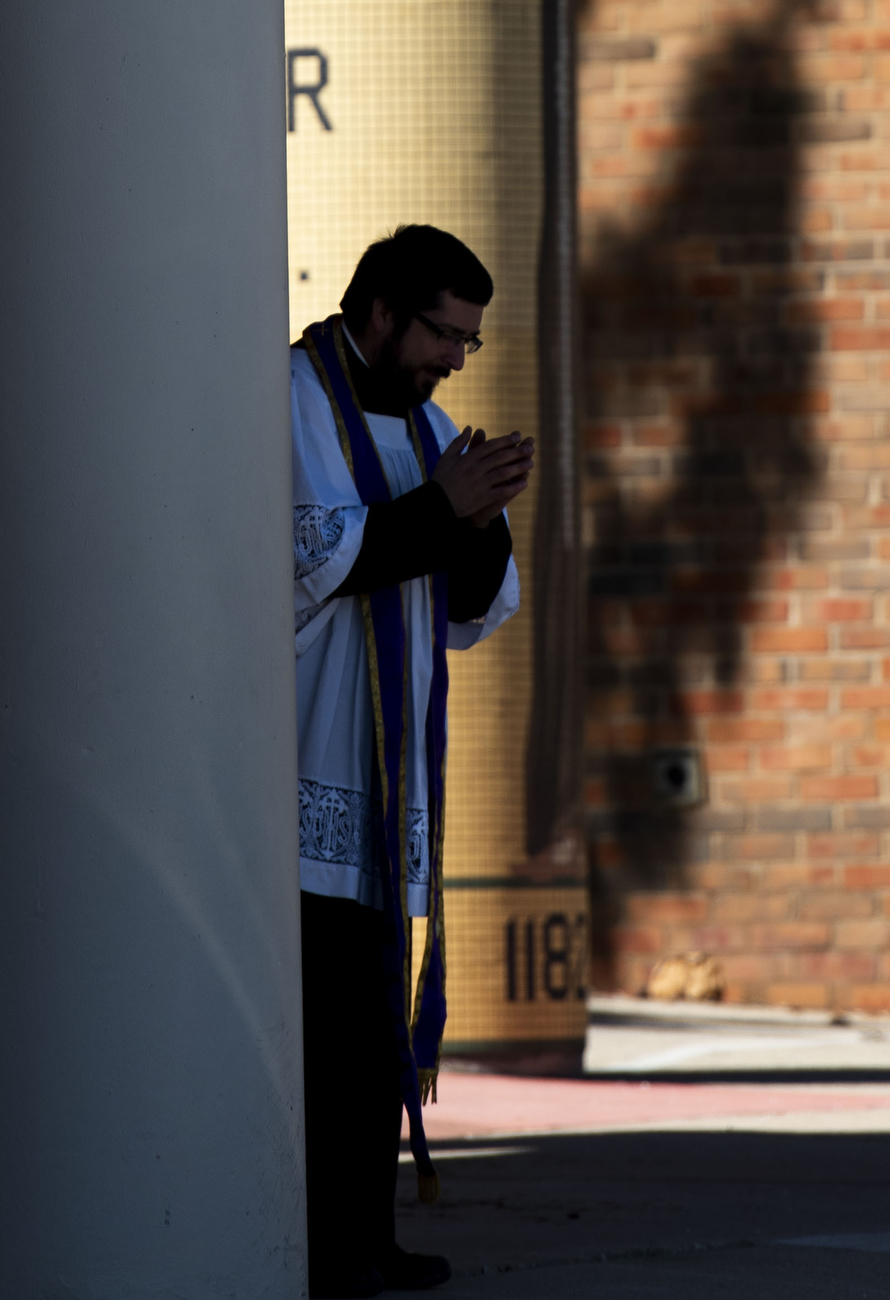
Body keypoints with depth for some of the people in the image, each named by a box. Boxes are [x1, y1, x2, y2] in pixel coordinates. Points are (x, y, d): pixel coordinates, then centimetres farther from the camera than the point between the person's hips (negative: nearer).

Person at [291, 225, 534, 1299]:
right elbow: (304, 561, -17)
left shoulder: (428, 428, 18)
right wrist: (441, 506, -16)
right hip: (305, 764, -8)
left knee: (376, 1012, 7)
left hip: (389, 777, 8)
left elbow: (475, 614, 16)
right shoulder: (290, 404, -6)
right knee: (315, 1003, -12)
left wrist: (483, 526, -4)